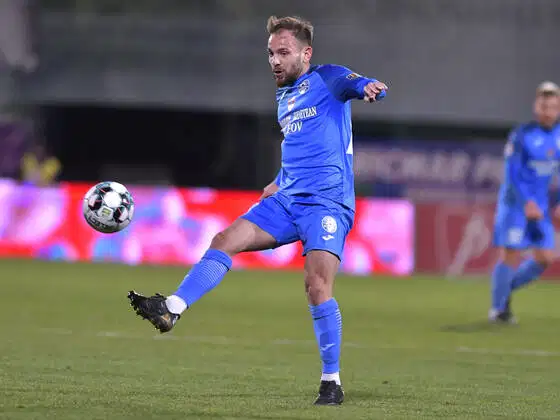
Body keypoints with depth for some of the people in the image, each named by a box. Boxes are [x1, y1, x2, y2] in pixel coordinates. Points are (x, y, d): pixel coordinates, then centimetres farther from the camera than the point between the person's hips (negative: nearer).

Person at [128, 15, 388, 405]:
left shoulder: (326, 79, -1)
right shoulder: (283, 98, 22)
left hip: (327, 203, -8)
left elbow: (356, 83, -24)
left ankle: (332, 383, -9)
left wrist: (369, 86, -47)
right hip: (287, 199, 8)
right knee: (226, 240, -9)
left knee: (318, 286, -18)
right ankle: (171, 309, -13)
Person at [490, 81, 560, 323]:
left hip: (539, 206, 6)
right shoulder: (522, 135, -14)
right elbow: (512, 174, -17)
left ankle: (506, 288, 22)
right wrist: (527, 203, -26)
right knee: (511, 255, -7)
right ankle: (498, 308, 8)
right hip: (515, 201, -6)